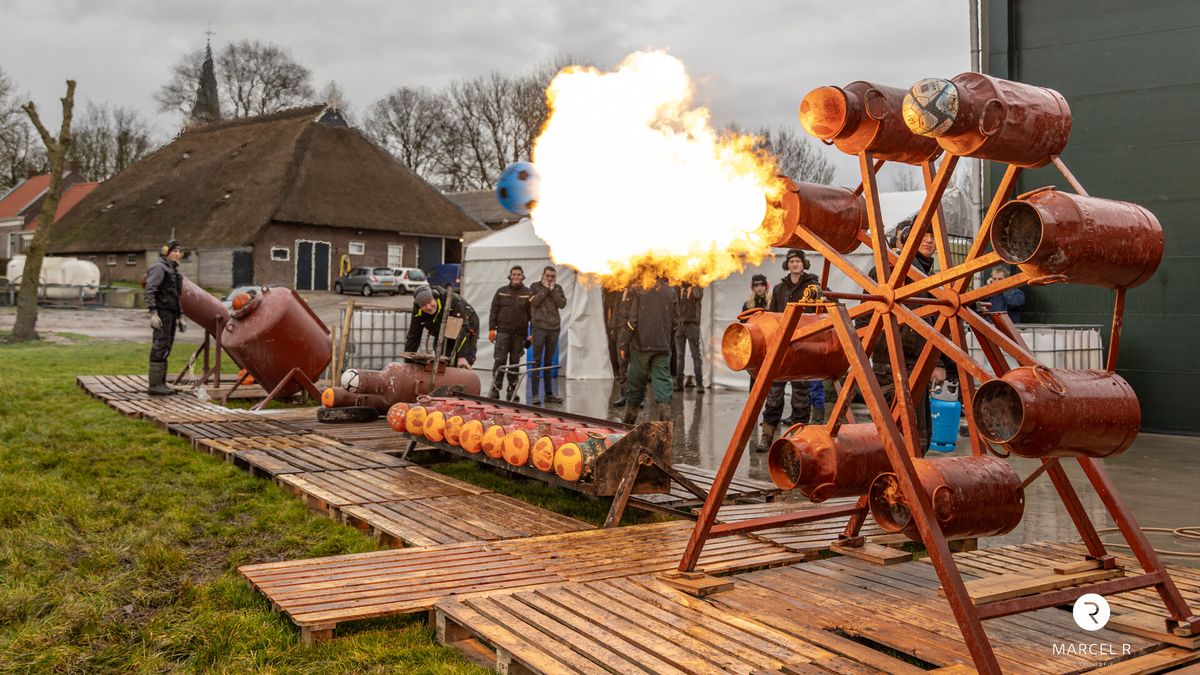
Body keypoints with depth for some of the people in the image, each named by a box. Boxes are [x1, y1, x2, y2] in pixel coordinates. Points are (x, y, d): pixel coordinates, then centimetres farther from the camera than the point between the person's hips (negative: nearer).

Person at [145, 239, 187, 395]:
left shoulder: (174, 270, 20)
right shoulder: (159, 267, -8)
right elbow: (150, 291, -17)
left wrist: (180, 317, 21)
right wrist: (153, 313, -25)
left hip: (172, 313, 9)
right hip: (162, 312, -9)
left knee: (166, 347, 9)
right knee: (160, 347, -10)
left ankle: (161, 383, 12)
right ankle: (154, 385, -10)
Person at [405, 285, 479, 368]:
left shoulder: (452, 301, -38)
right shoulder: (418, 311, -21)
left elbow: (463, 330, -40)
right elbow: (413, 336, -11)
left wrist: (462, 356, -49)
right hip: (443, 336, 5)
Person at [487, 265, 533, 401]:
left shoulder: (528, 293, 6)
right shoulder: (501, 291, 10)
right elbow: (494, 311, 10)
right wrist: (491, 328, 1)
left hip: (520, 334, 0)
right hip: (503, 331, 0)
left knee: (515, 362, 5)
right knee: (500, 360, -6)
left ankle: (512, 389, 11)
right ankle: (495, 388, -4)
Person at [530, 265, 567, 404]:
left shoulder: (558, 288, 13)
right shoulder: (535, 286, 5)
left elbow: (562, 304, -1)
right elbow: (534, 302, -11)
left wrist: (552, 290, -4)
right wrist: (545, 288, -6)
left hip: (554, 327, 3)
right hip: (539, 327, -3)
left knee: (549, 361, 8)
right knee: (537, 361, -7)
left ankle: (549, 394, 12)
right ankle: (535, 394, -8)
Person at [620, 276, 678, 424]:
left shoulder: (637, 290, -7)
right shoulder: (670, 292, 3)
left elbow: (631, 319, -9)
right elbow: (674, 323, 9)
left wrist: (624, 344, -1)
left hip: (641, 345, -2)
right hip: (663, 346, 2)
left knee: (636, 384, 9)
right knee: (662, 381, 0)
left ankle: (629, 421, 20)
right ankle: (665, 419, -9)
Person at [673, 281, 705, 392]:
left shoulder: (696, 287, 4)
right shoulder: (677, 288, 13)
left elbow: (698, 295, -18)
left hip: (692, 324, -3)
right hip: (679, 324, 3)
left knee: (696, 355, -4)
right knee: (679, 355, 3)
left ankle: (699, 383, -5)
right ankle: (679, 382, 7)